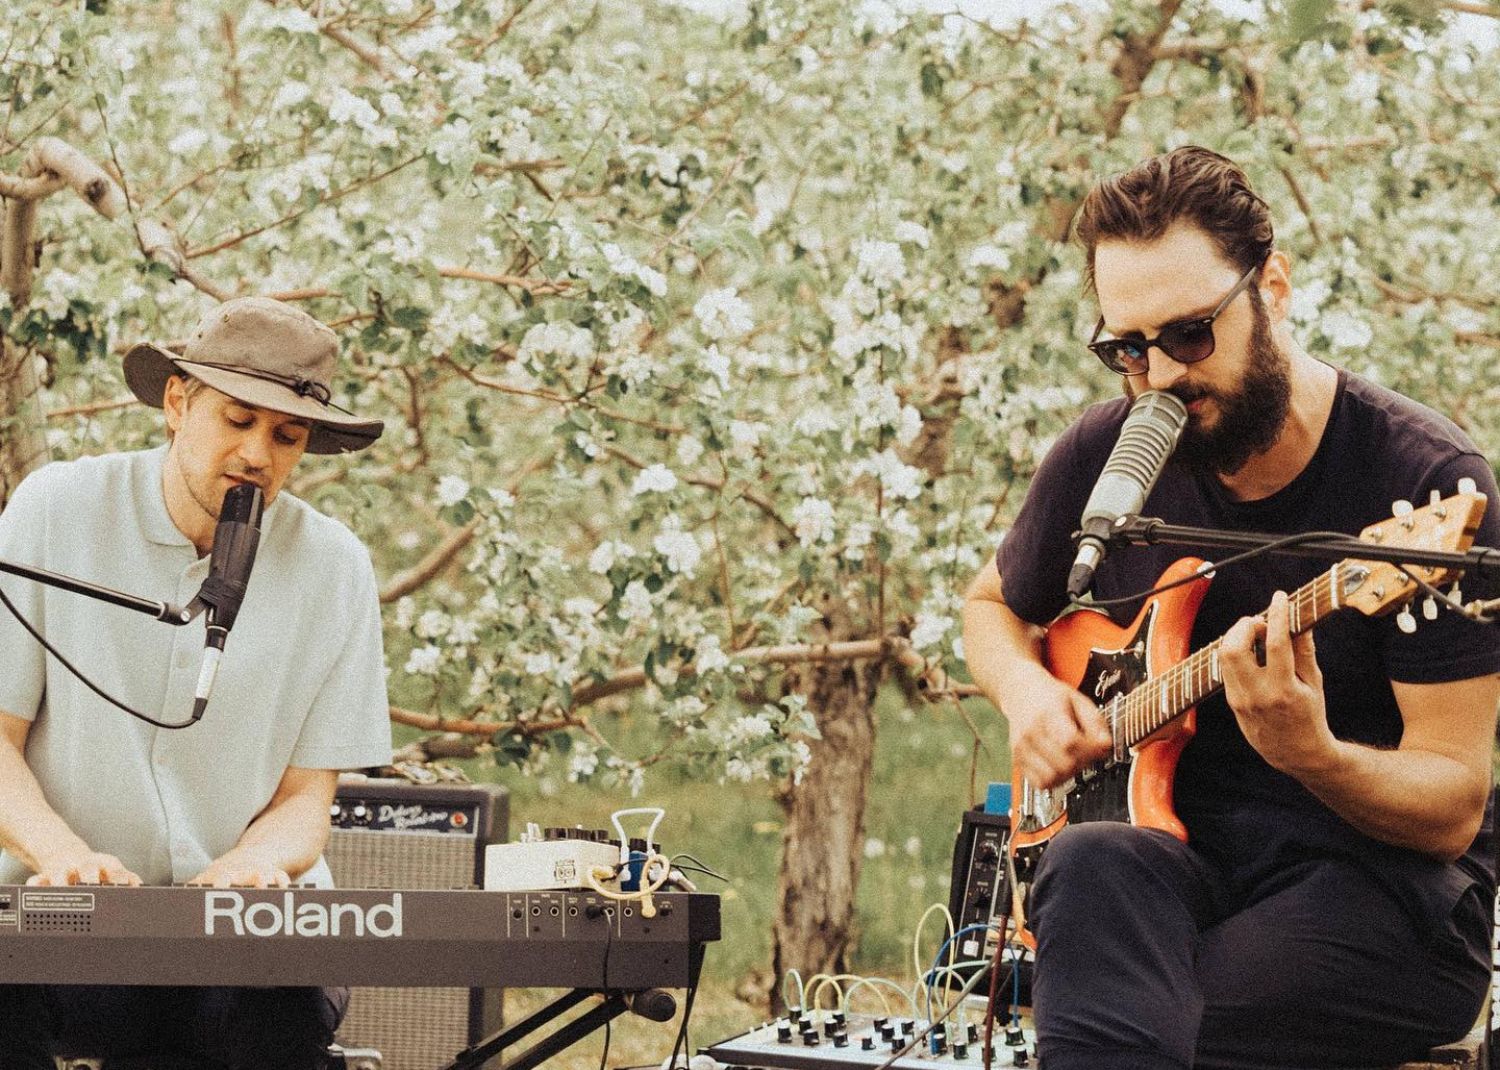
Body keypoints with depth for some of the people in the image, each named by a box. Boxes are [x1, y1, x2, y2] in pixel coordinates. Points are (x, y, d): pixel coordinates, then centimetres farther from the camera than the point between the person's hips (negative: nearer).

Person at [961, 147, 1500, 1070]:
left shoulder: (1425, 482, -12)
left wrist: (1310, 756, -32)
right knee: (1094, 866, -34)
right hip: (1175, 861, 5)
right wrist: (1026, 691, 2)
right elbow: (995, 603, 25)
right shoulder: (1106, 457, 3)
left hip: (1383, 887, -5)